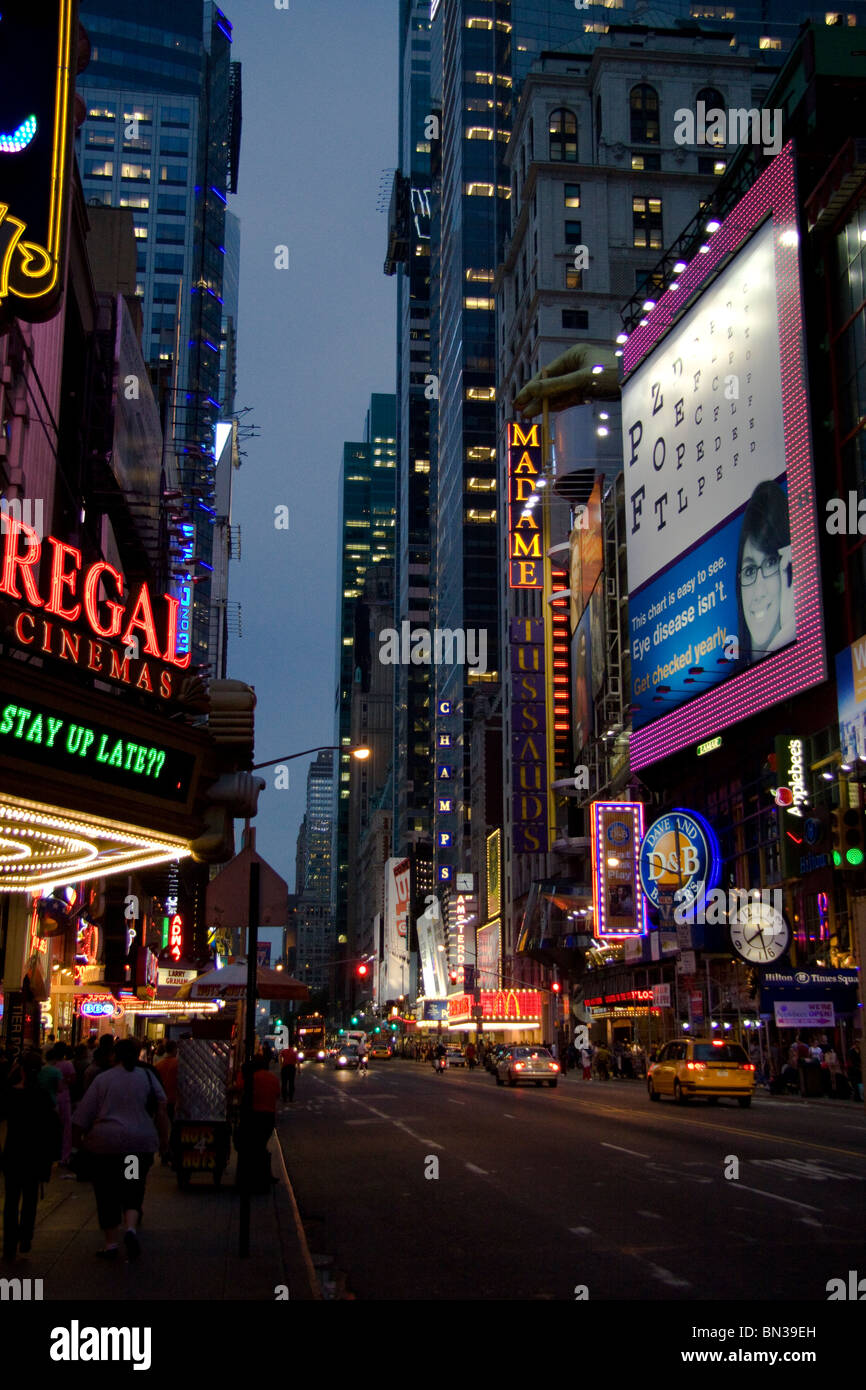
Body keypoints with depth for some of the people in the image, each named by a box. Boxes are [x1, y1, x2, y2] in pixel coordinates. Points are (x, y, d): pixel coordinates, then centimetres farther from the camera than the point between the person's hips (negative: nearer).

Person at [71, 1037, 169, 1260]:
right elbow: (162, 1107, -1)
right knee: (133, 1189, 12)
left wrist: (76, 1139, 12)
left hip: (104, 1143, -1)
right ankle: (131, 1227, -12)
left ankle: (111, 1243, 11)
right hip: (141, 1143, 1)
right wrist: (163, 1139, 3)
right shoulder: (147, 1076, 4)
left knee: (107, 1193, 9)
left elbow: (83, 1114, -1)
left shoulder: (102, 1079, 0)